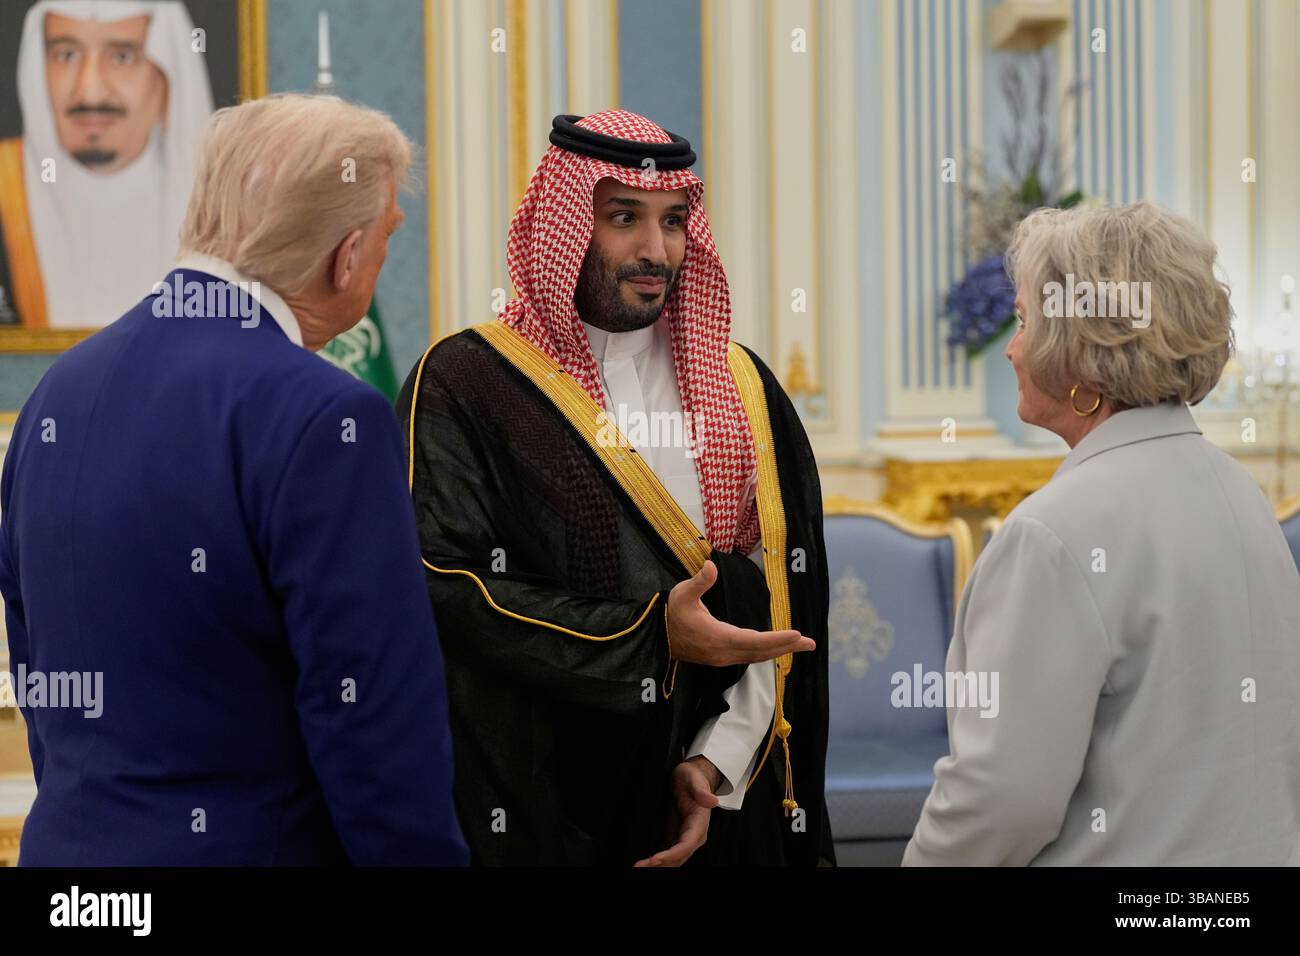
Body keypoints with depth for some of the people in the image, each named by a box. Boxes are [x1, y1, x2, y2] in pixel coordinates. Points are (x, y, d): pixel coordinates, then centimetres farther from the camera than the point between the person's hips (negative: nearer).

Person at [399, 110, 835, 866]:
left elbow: (783, 595, 2)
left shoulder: (740, 389, 7)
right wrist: (652, 638, -20)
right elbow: (452, 584, -14)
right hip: (538, 803, -3)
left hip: (715, 800, 4)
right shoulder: (464, 386, -5)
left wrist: (720, 762, -10)